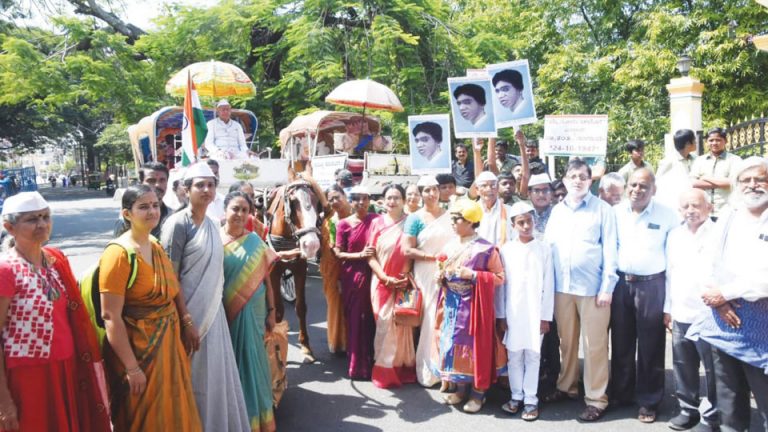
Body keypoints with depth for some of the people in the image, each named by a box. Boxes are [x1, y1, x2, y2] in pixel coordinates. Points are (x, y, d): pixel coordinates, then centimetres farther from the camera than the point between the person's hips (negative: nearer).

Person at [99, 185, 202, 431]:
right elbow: (111, 317, -20)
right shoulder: (118, 254, -18)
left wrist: (187, 322, 7)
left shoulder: (157, 246, 5)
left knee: (173, 411, 19)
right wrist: (131, 367, -19)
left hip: (169, 341, 7)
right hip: (138, 347, -7)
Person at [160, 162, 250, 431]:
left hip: (212, 309, 7)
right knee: (195, 374, 4)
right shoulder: (178, 224, -13)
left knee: (214, 371, 14)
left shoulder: (212, 224, 9)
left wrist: (213, 305, 14)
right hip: (191, 310, -7)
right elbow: (169, 275, -14)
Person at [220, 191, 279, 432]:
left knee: (251, 360, 7)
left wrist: (271, 311, 3)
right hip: (226, 312, -1)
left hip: (253, 312, 1)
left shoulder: (255, 241, 2)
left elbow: (265, 278, 4)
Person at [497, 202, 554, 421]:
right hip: (512, 311, 1)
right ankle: (516, 396, 21)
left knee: (533, 355, 5)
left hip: (535, 311, -1)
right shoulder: (506, 249, 2)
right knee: (513, 355, 8)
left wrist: (546, 316, -3)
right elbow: (501, 284, 3)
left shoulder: (544, 249, 0)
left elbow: (548, 285, 0)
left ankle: (531, 399, 14)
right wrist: (501, 315, 1)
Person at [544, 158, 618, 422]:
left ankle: (596, 399, 12)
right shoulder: (557, 210, 11)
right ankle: (566, 386, 31)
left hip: (592, 288, -4)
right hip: (562, 287, 4)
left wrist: (607, 287, -9)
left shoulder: (603, 209, 0)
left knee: (594, 345, 2)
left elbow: (610, 250, -3)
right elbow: (547, 246, 10)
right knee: (566, 342, 15)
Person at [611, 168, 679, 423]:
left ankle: (648, 401, 21)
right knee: (621, 343, 14)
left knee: (650, 346, 7)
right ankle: (620, 394, 29)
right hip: (620, 283, 3)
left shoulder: (667, 216, -5)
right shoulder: (616, 212, 2)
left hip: (652, 285, -3)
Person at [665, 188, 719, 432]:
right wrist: (668, 309, 13)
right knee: (683, 368, 14)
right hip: (680, 315, 5)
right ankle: (688, 409, 29)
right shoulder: (674, 235, 10)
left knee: (712, 371, 6)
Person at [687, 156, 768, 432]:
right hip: (725, 321, 5)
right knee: (728, 398, 14)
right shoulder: (726, 220, 11)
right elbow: (711, 266, 10)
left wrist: (724, 292, -11)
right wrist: (719, 303, -6)